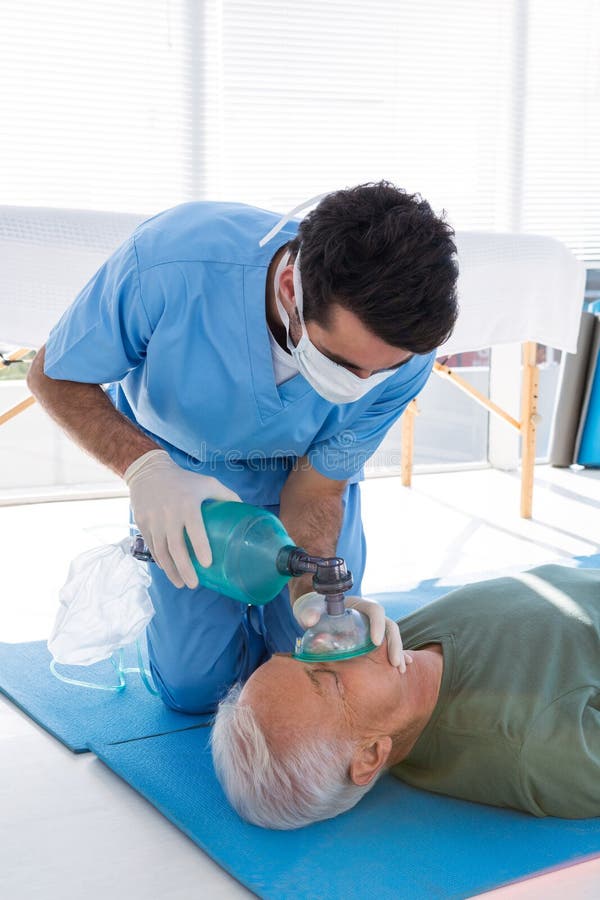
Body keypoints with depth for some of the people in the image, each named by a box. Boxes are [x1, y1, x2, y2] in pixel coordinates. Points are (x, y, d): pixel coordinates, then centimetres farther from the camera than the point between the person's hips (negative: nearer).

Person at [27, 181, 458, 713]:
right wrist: (145, 467, -43)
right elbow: (55, 376, -25)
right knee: (191, 688, 4)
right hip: (178, 473, -1)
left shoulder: (403, 350, -33)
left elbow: (316, 490, -20)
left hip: (300, 474, 1)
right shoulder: (171, 264, -42)